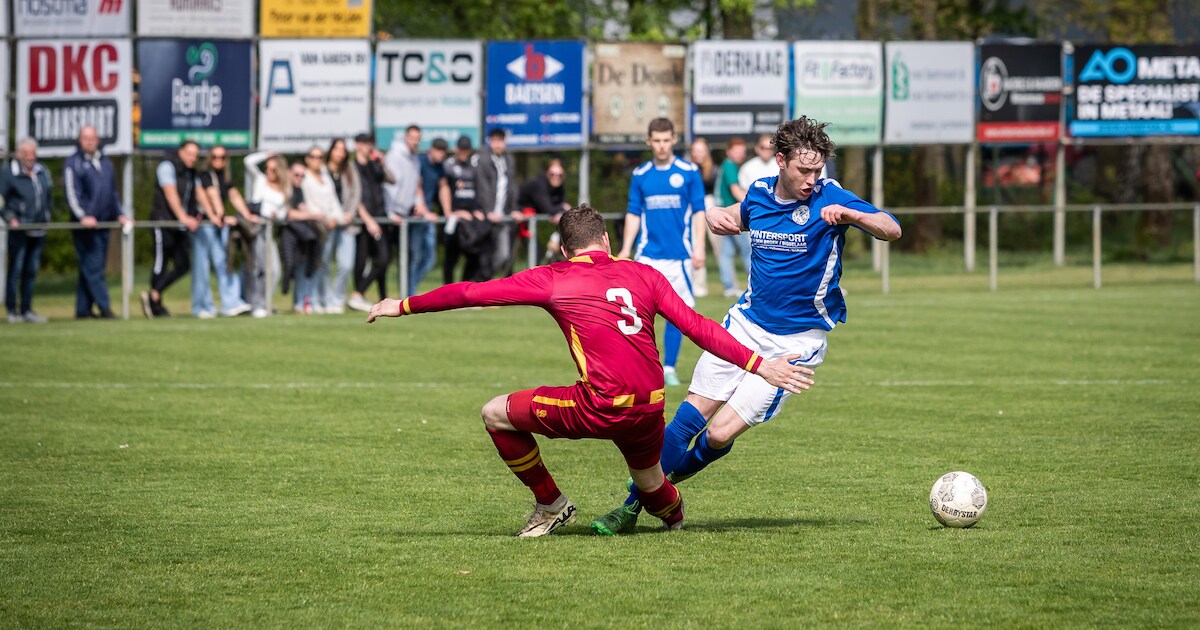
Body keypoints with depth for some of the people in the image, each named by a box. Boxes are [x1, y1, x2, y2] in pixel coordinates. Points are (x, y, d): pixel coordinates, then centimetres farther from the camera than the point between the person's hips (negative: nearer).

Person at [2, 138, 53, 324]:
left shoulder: (43, 172, 10)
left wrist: (47, 217, 12)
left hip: (38, 230, 5)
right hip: (19, 230, -5)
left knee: (31, 271, 9)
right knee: (15, 270, -3)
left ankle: (26, 310, 16)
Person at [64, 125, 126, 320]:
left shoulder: (105, 162, 17)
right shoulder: (73, 164, -3)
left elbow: (112, 192, 24)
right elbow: (72, 193, -12)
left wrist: (119, 214, 12)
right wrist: (82, 216, -23)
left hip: (103, 223, 6)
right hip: (85, 225, -6)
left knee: (90, 268, 8)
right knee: (93, 267, -9)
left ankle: (83, 309, 11)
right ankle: (104, 307, -13)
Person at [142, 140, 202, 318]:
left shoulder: (191, 174, 19)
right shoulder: (167, 167, -6)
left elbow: (199, 195, 10)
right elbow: (171, 194, -17)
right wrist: (183, 217, -27)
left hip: (180, 227, 8)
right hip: (164, 222, -8)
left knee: (183, 266, 2)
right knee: (161, 263, -3)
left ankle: (153, 296, 11)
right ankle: (156, 304, 6)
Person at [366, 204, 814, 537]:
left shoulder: (553, 279, 4)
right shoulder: (644, 275, 13)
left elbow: (472, 293, 4)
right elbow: (698, 328, 6)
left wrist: (403, 306, 14)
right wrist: (760, 365, 8)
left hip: (601, 407, -6)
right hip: (650, 407, 6)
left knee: (496, 414, 13)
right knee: (650, 484, 34)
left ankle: (550, 503, 22)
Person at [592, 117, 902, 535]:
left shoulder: (828, 197, -14)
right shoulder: (758, 193, 1)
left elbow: (891, 229, -21)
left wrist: (849, 215, -40)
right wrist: (717, 216, 1)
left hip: (795, 342, -4)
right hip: (746, 323, 4)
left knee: (720, 434, -10)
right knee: (690, 417, -3)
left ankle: (675, 469, 21)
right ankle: (634, 505, 8)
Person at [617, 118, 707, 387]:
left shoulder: (689, 172, 0)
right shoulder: (640, 175, 7)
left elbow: (699, 211, 1)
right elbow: (633, 213, 11)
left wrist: (699, 247, -7)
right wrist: (626, 249, 5)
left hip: (679, 254, -1)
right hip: (648, 254, 1)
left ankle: (669, 368, 13)